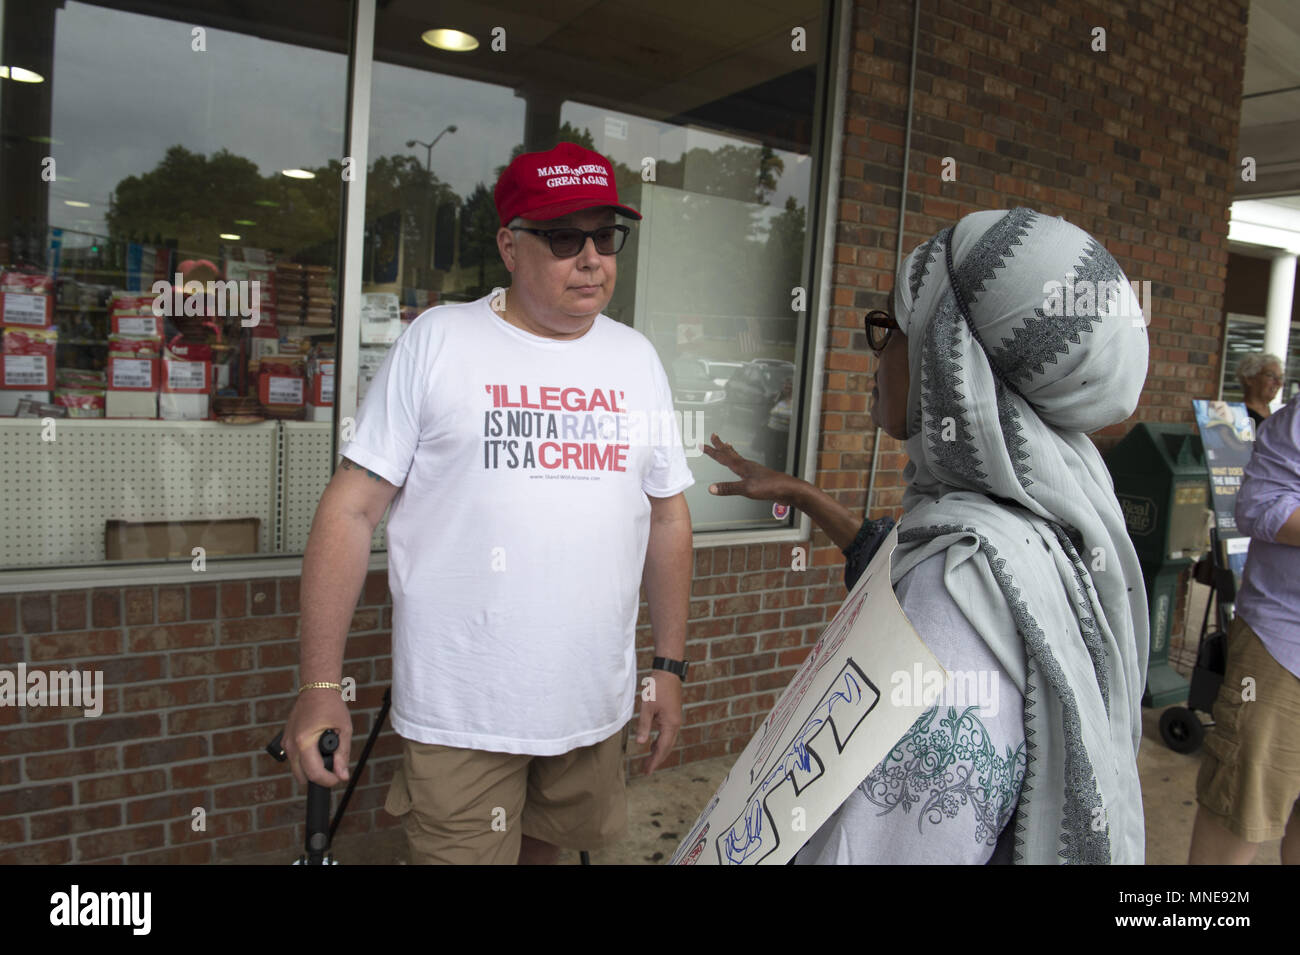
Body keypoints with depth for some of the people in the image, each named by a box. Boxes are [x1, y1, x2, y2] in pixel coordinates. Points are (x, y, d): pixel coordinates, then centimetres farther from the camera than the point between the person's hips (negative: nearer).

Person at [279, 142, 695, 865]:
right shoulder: (438, 340, -5)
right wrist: (321, 684, -9)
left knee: (547, 845, 21)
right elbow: (352, 508, -6)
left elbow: (668, 516, 12)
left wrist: (671, 666, 11)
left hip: (597, 704, 4)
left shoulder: (637, 357, 7)